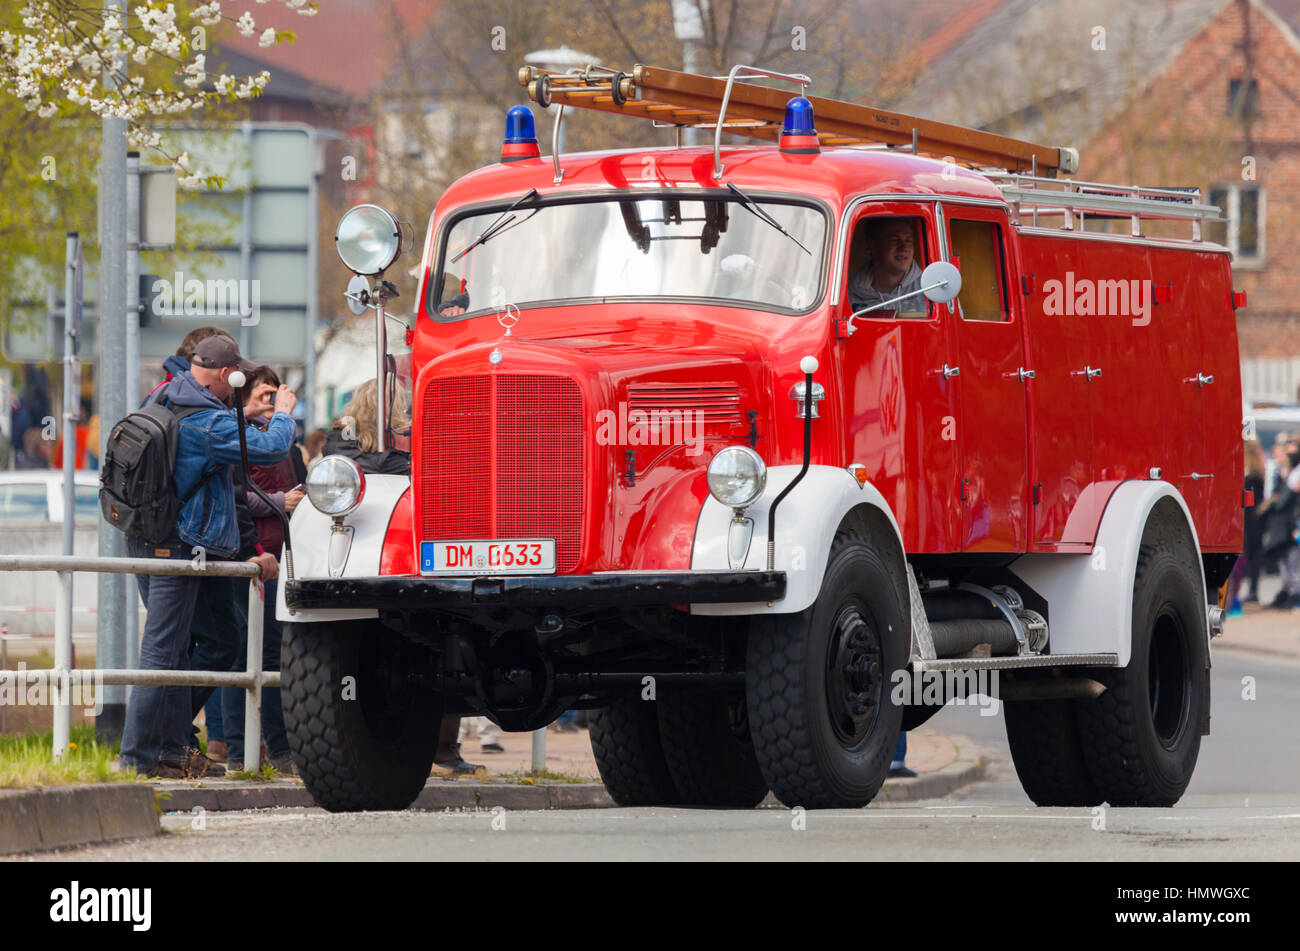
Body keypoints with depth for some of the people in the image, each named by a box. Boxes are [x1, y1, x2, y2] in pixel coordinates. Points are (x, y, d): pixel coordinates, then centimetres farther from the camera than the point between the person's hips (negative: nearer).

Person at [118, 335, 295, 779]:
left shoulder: (161, 405, 9)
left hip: (144, 540, 9)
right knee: (161, 651, -7)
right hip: (177, 547, -9)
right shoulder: (209, 423, -19)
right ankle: (138, 756, -8)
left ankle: (175, 749, 20)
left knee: (171, 648, 16)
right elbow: (272, 448, -18)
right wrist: (283, 412, 1)